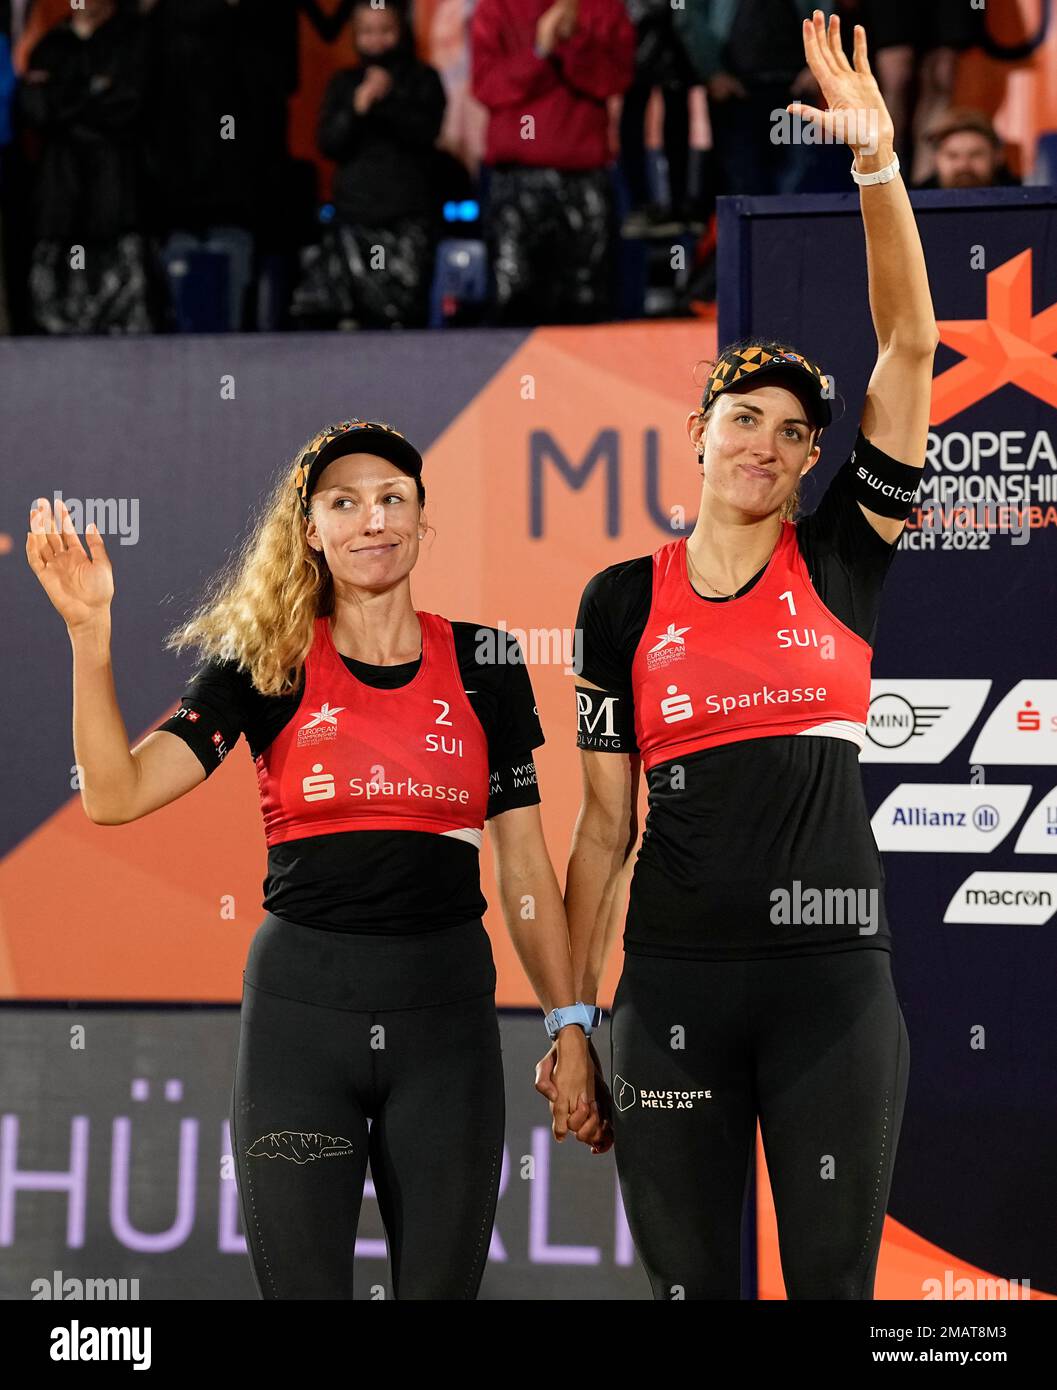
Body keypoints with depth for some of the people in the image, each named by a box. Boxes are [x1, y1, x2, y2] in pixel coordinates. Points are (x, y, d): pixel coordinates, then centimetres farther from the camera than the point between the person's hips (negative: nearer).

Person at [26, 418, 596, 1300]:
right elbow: (116, 794, -7)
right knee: (301, 1284, 4)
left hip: (447, 1004, 1)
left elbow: (524, 863, 9)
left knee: (441, 1282, 5)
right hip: (302, 997, -1)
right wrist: (90, 632, -15)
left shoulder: (483, 664, 7)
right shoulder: (268, 666, 4)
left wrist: (570, 1025, 4)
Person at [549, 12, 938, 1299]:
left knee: (835, 1278, 3)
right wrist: (571, 1017, 3)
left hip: (834, 970, 0)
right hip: (673, 977, 0)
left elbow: (911, 345, -3)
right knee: (688, 1280, 4)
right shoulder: (625, 599, 6)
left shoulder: (839, 560, 5)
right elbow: (604, 822, 7)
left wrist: (877, 169, -13)